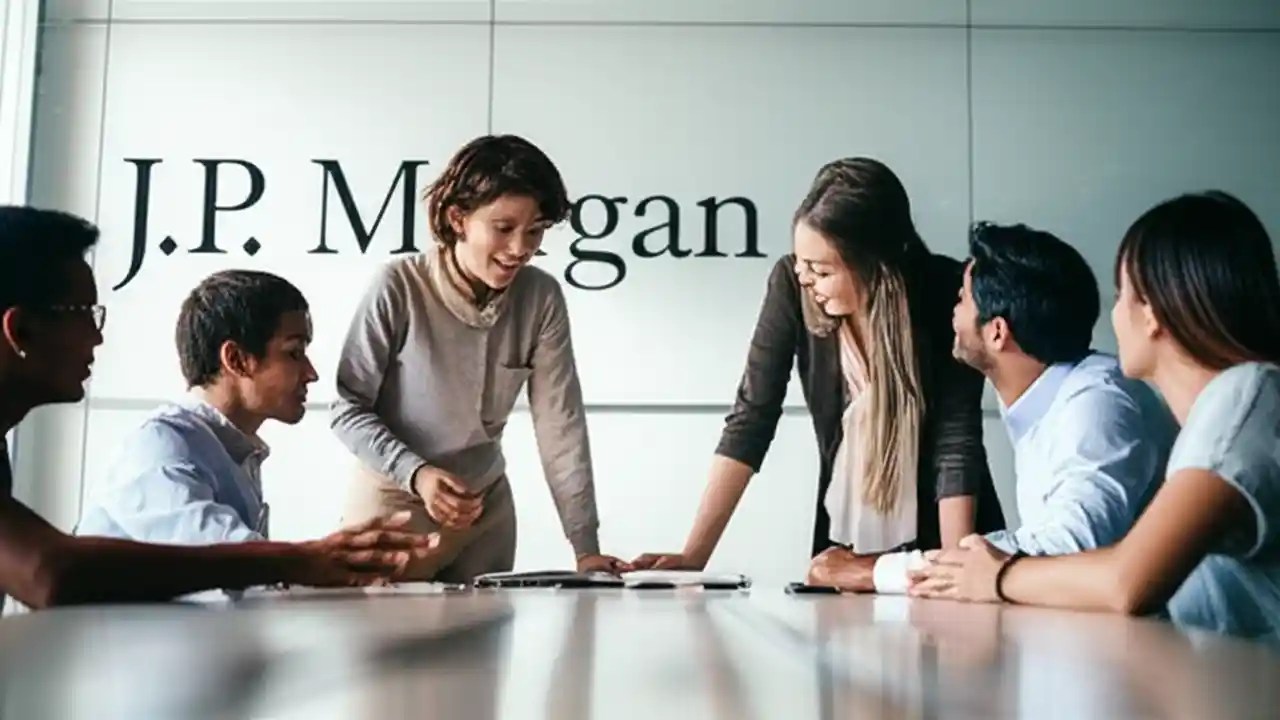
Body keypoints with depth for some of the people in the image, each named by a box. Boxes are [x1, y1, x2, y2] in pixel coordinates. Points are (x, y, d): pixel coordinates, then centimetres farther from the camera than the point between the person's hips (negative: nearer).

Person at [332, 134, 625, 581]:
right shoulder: (398, 287, -20)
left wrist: (586, 546, -16)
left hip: (486, 507, 3)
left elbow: (560, 423, -12)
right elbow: (349, 409, -13)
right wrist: (416, 474, -29)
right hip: (393, 501, -3)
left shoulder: (542, 298, -12)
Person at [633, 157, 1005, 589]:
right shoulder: (791, 285, -16)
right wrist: (693, 556, -19)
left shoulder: (944, 292, -19)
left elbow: (957, 443, -20)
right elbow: (751, 419, -14)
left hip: (936, 542, -1)